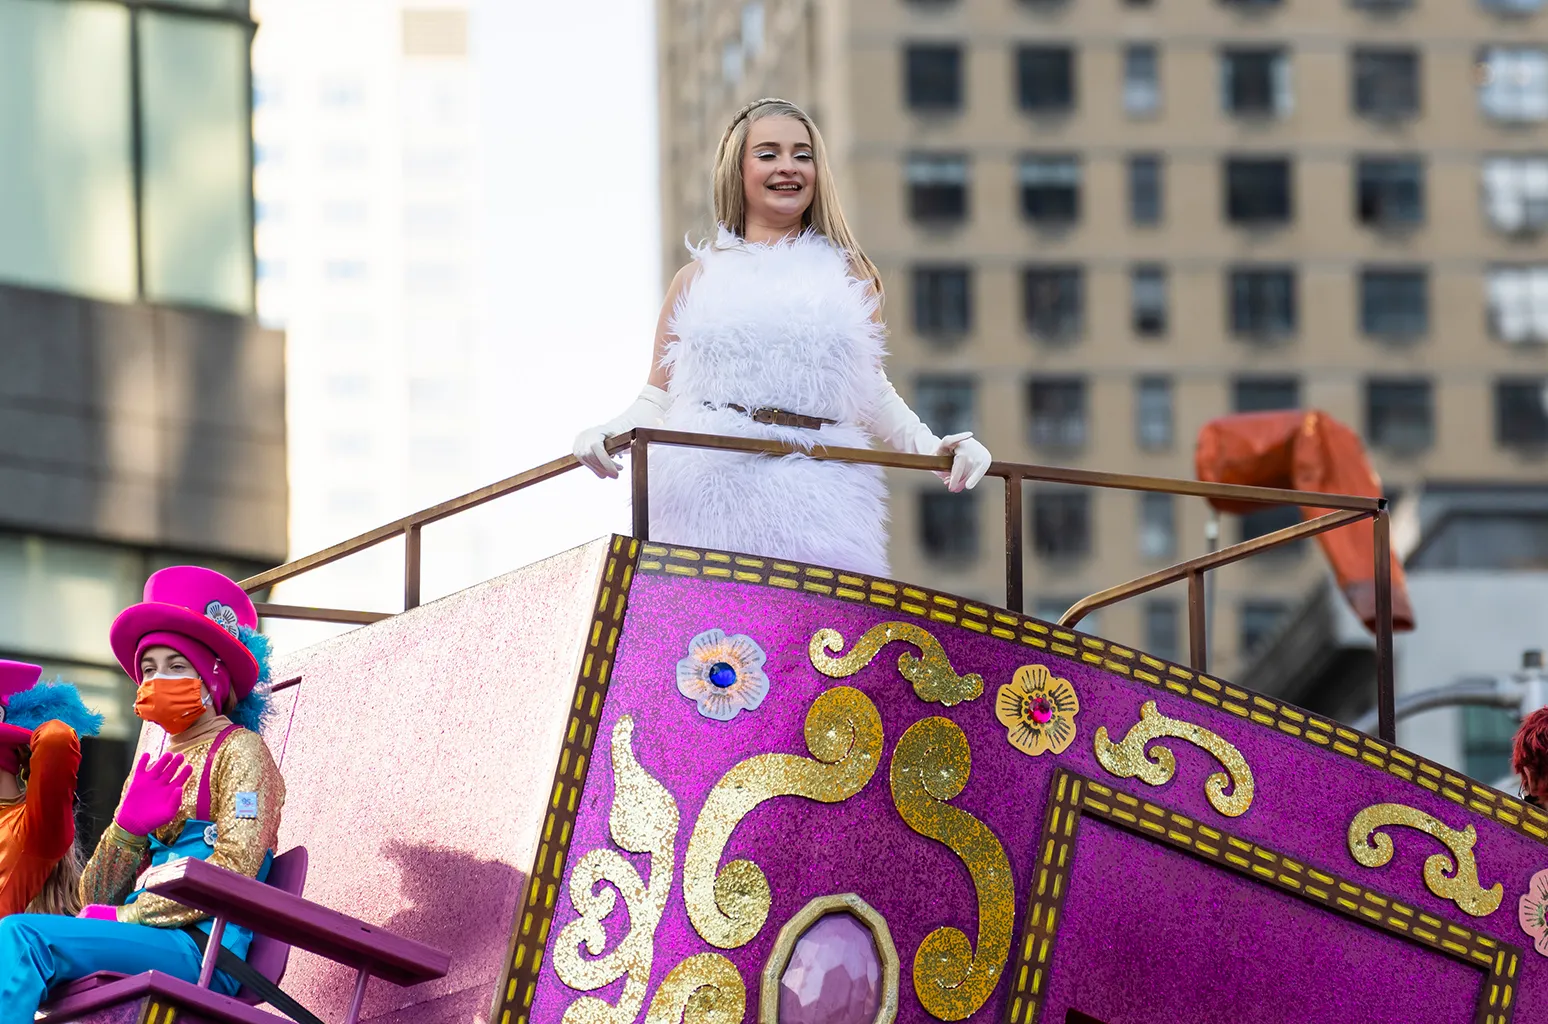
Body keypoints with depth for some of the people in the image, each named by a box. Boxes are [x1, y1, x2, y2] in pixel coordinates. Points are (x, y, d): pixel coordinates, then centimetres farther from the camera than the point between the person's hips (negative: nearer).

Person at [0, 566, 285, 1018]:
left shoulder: (240, 752, 6)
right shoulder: (153, 772, 26)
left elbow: (233, 869, -9)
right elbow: (96, 896, 18)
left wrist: (125, 917, -13)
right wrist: (129, 824, -1)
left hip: (200, 948, -7)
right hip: (141, 944, 7)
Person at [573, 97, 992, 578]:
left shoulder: (849, 275, 18)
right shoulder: (697, 279, 16)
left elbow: (873, 393, 19)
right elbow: (658, 398, 14)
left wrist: (930, 445, 3)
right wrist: (609, 433, -6)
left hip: (817, 497, 1)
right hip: (707, 487, 0)